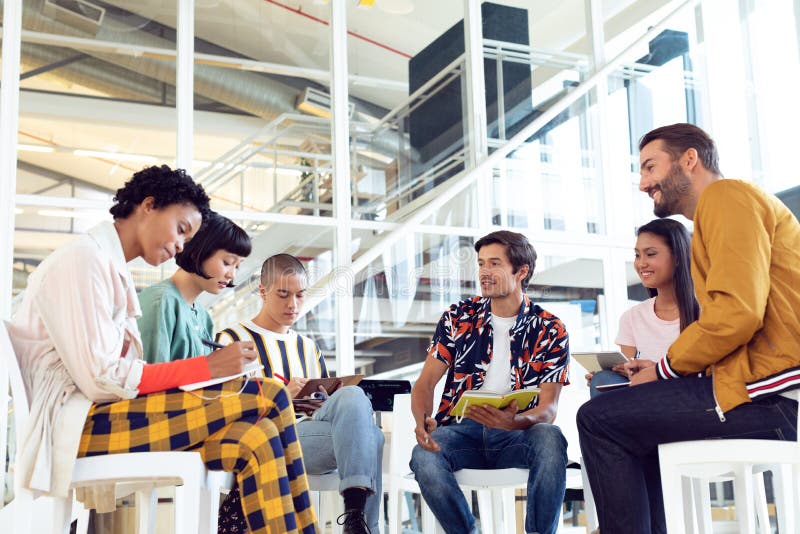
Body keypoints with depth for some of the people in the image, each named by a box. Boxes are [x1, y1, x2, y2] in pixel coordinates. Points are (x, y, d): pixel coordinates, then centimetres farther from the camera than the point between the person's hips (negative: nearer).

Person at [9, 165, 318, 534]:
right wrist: (207, 367, -13)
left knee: (256, 437, -16)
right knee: (267, 395, -20)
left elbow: (118, 372, 13)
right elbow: (100, 380, -15)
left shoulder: (112, 269, 24)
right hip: (76, 425, -8)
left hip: (103, 419, 8)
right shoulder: (84, 258, -5)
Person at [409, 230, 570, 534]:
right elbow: (425, 383, 5)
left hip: (515, 433, -1)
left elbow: (548, 409, -4)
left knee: (551, 439, -35)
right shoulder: (458, 318, 9)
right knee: (424, 455, -32)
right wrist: (422, 422, -18)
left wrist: (513, 422, -27)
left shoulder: (549, 330, 4)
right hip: (462, 428, 1)